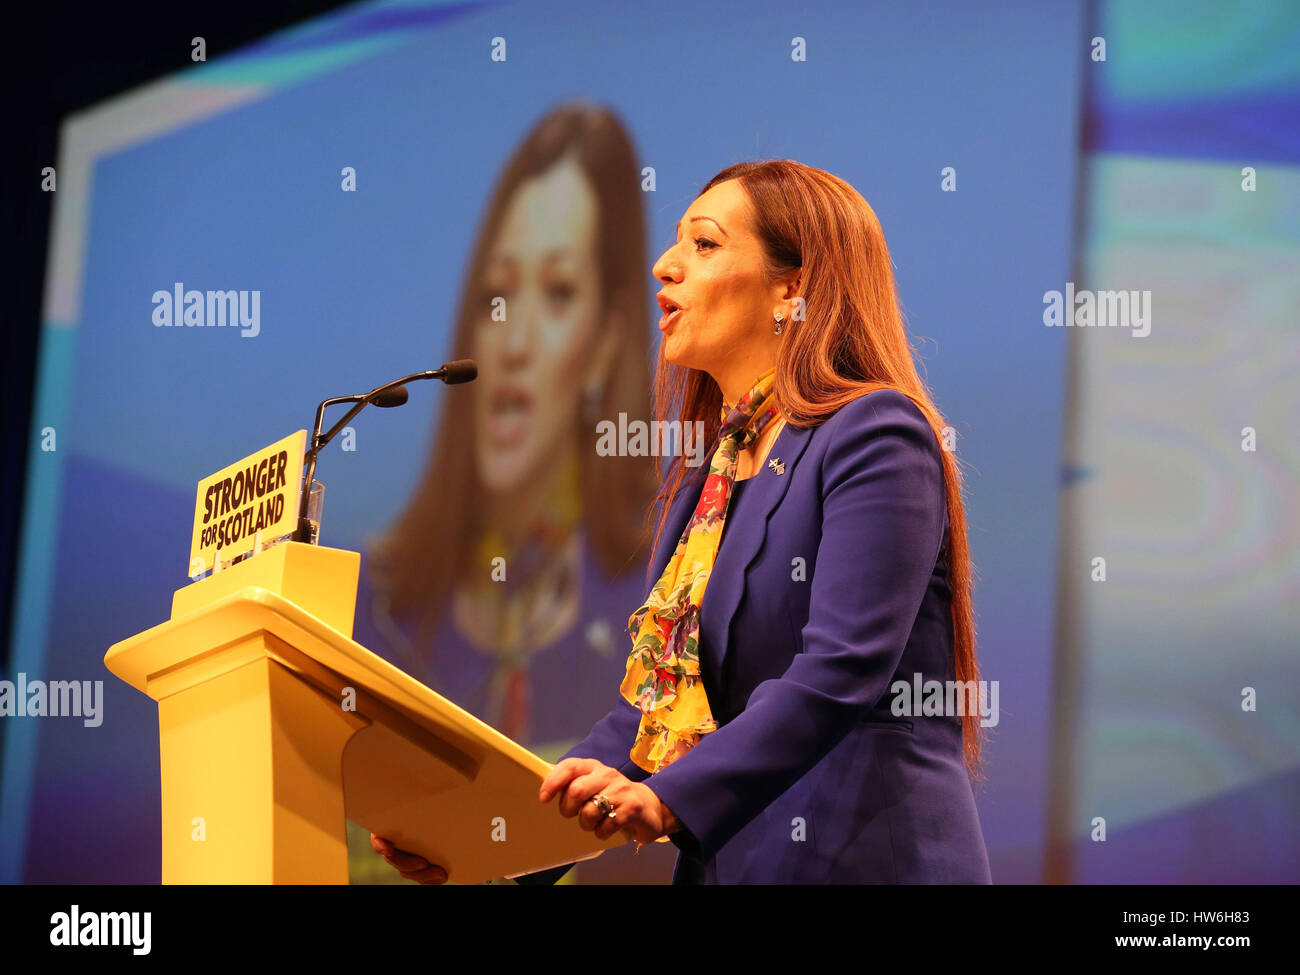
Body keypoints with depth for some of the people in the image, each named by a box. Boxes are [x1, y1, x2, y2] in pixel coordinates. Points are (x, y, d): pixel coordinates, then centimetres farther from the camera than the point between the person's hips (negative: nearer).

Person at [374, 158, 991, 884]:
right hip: (726, 860, 7)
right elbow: (652, 704, 13)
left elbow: (843, 670, -19)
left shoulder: (876, 436, -7)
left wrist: (670, 799, -28)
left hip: (863, 858, -7)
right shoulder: (702, 482, 17)